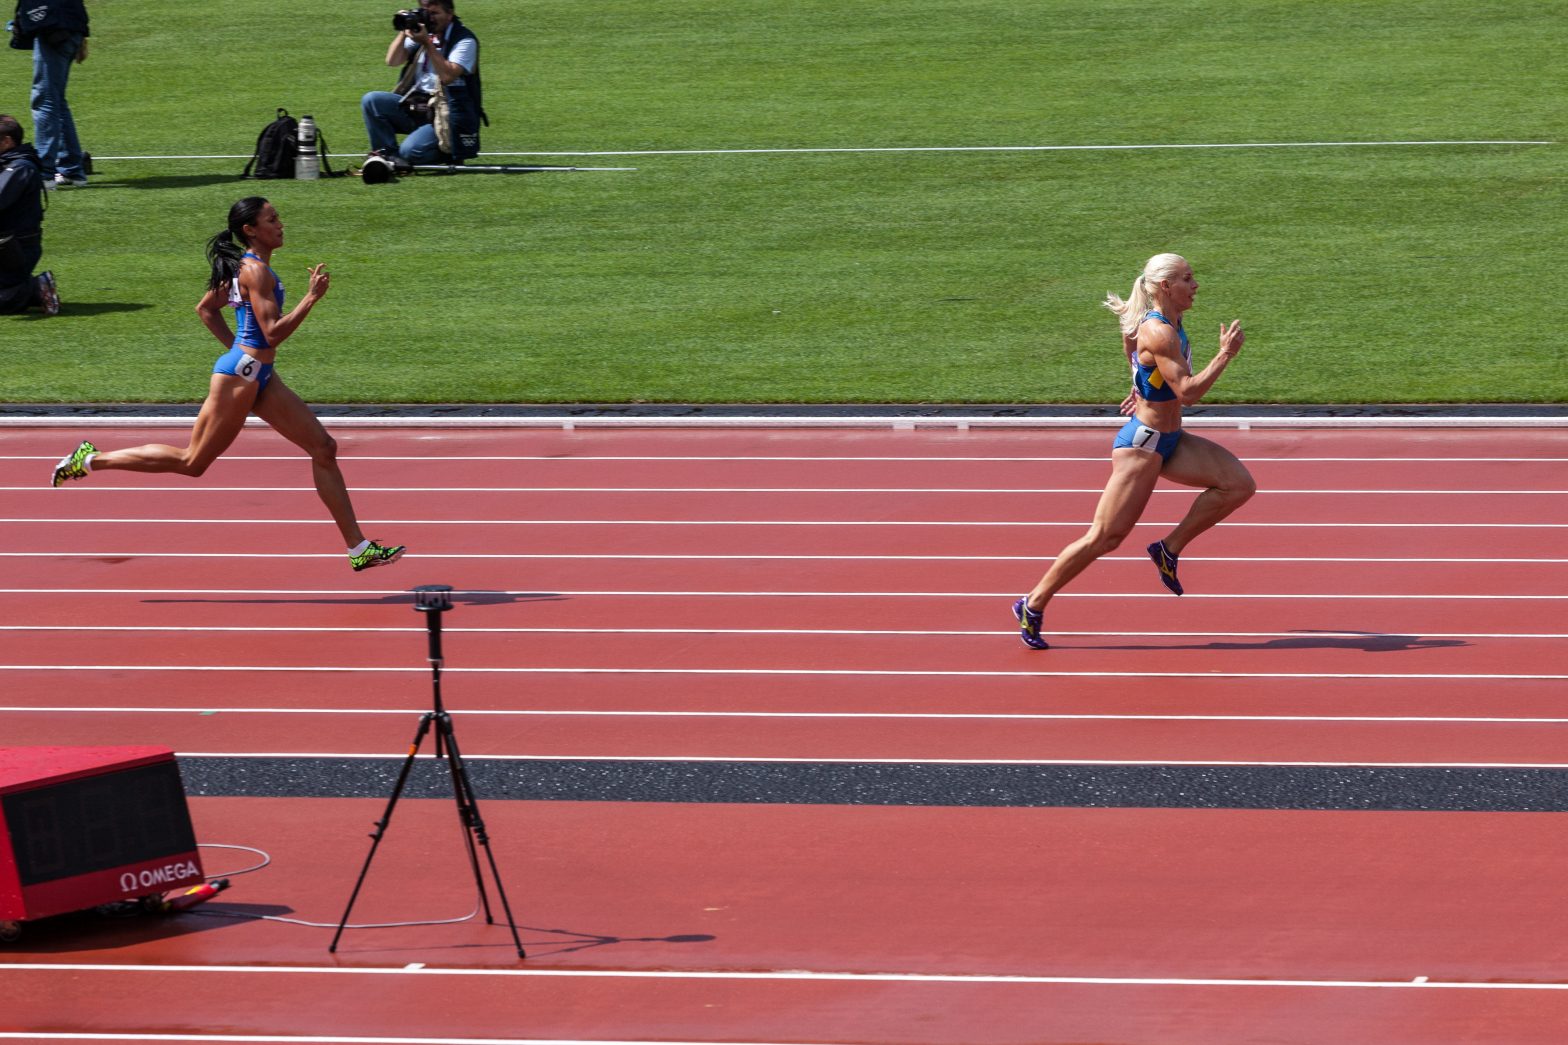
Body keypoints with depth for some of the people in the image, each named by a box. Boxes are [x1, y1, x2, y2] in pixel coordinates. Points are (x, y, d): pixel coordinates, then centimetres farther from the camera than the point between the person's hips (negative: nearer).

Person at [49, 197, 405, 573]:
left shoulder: (245, 266, 13)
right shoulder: (256, 271, -17)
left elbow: (206, 308, 23)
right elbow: (274, 332, -24)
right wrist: (312, 296, -21)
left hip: (258, 376, 10)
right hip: (239, 376, -10)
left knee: (323, 448, 4)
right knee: (193, 462, 1)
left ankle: (358, 549, 5)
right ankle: (91, 460, 14)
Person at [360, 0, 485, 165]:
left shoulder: (464, 40, -10)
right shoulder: (422, 31, 10)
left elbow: (448, 76, -24)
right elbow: (392, 61, 4)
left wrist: (427, 43, -24)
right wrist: (403, 32, -10)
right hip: (416, 105, 7)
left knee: (411, 152, -27)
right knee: (371, 101, -13)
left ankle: (449, 152, 4)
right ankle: (386, 156, -9)